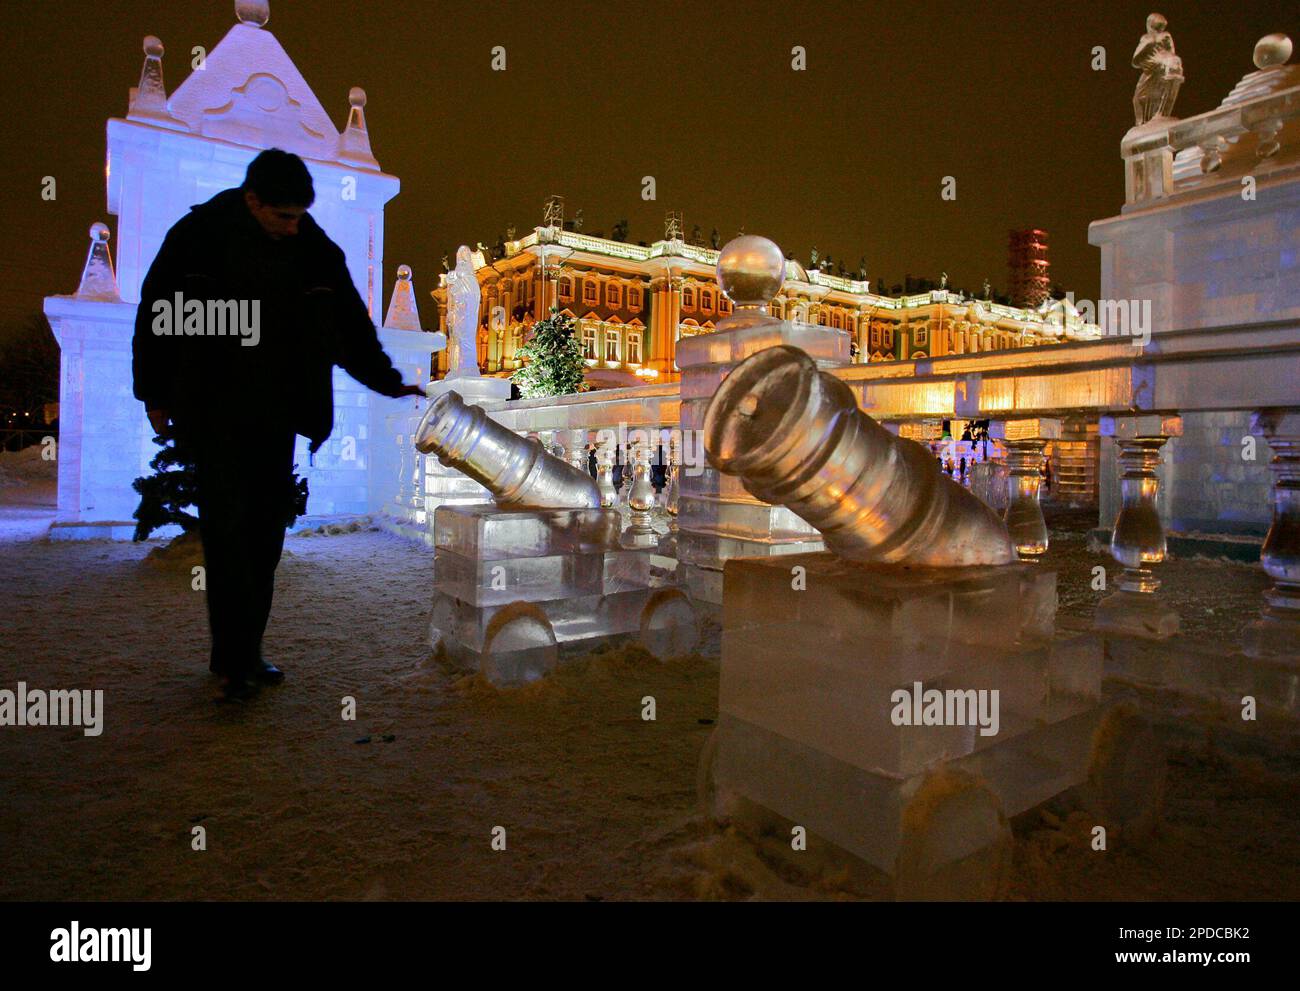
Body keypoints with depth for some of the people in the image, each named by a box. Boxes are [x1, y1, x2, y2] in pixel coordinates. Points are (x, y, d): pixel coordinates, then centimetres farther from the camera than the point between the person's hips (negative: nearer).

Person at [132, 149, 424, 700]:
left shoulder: (313, 247, 2)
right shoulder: (197, 236, -5)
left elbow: (350, 322, 7)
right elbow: (155, 317, 3)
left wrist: (389, 383, 0)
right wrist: (156, 397, 4)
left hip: (277, 416, 3)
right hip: (215, 416, -3)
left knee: (266, 532, 5)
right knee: (228, 530, -7)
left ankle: (246, 652, 17)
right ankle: (233, 659, 1)